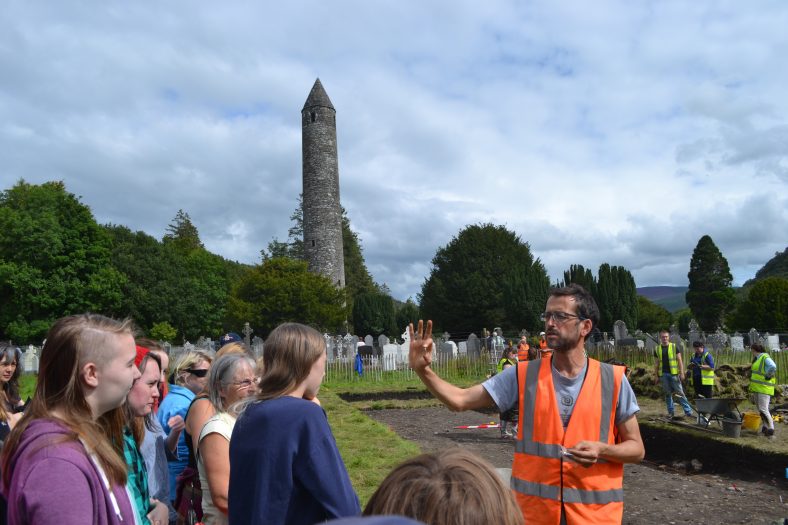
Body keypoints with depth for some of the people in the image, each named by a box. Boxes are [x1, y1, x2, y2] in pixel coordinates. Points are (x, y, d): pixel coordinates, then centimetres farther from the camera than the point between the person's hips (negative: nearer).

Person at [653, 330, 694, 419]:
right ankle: (671, 412, 14)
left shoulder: (675, 347, 1)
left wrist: (681, 373, -8)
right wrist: (656, 376, 5)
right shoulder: (657, 349, 7)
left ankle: (688, 411, 1)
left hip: (673, 373, -2)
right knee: (667, 394, 8)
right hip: (663, 374, 3)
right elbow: (656, 364, 9)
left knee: (680, 392, -3)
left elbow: (679, 361, -1)